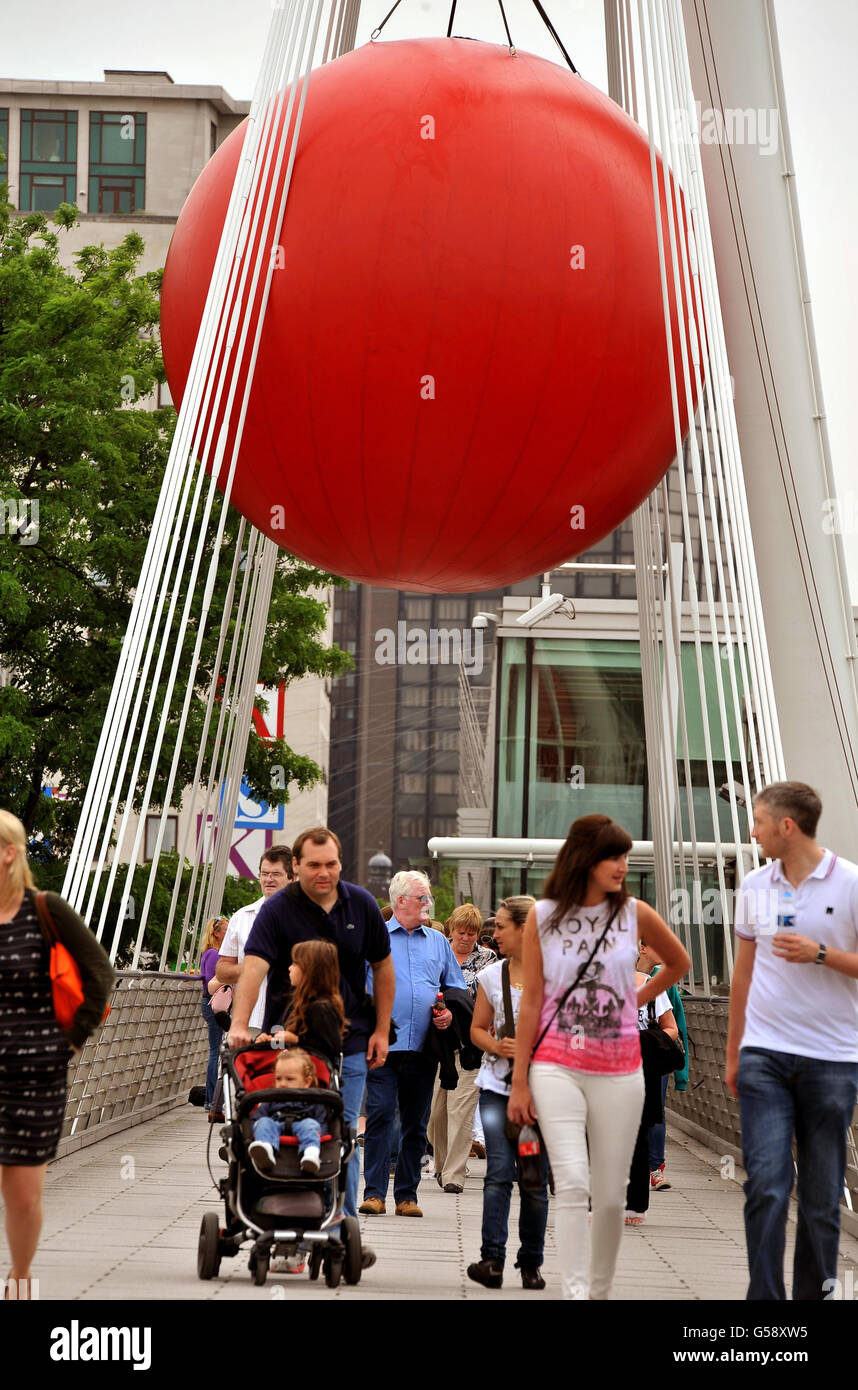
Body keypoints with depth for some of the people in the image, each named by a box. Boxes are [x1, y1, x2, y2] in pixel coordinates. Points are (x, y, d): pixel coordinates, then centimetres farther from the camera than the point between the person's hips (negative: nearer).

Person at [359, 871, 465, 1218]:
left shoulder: (438, 942, 16)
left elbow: (457, 987, 19)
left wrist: (449, 1012, 0)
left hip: (423, 1047, 3)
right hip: (383, 1044, -3)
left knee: (416, 1122, 6)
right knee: (379, 1116, -9)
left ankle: (406, 1194, 13)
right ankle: (374, 1192, -5)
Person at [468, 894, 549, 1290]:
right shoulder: (491, 976, 9)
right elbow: (477, 1028, 16)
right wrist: (497, 1046, -4)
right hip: (497, 1086, 2)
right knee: (499, 1171, -11)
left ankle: (531, 1262, 14)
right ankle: (492, 1258, -14)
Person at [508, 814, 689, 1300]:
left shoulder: (634, 913, 1)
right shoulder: (543, 917, -1)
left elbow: (680, 962, 20)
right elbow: (531, 1001, 1)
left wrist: (637, 1000, 12)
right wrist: (519, 1082, 0)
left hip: (619, 1071, 2)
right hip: (557, 1066, -1)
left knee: (611, 1195, 5)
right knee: (573, 1183, -16)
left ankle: (601, 1290, 23)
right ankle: (575, 1292, -14)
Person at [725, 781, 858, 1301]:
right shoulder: (755, 886, 8)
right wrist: (733, 1053, 18)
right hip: (764, 1056, 2)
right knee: (766, 1184, -7)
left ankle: (813, 1294, 18)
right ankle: (764, 1297, -3)